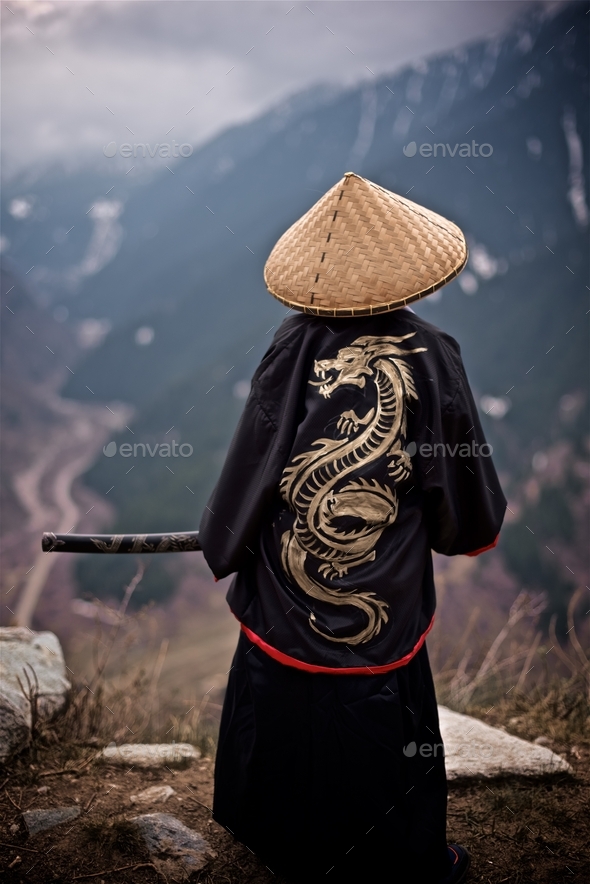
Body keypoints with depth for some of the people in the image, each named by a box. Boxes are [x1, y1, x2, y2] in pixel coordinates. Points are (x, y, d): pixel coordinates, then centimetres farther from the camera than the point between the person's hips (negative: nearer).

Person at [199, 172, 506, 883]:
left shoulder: (294, 347, -14)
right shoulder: (428, 357, -17)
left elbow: (251, 463, -9)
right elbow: (462, 480, -8)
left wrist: (223, 538, 8)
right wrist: (474, 526, 14)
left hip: (285, 588, 2)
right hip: (380, 601, -2)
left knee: (280, 705, 25)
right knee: (382, 729, 17)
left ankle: (263, 825, 50)